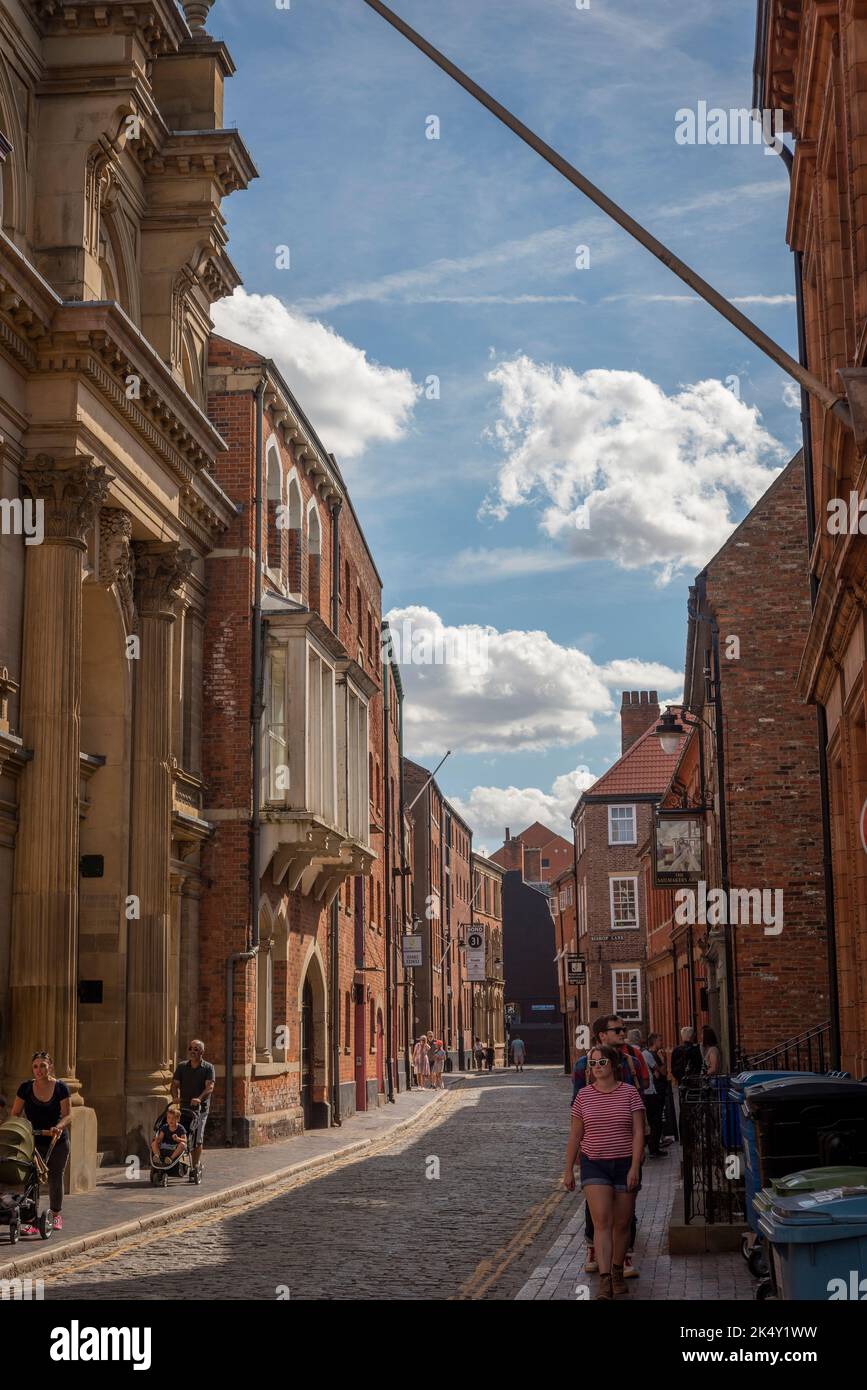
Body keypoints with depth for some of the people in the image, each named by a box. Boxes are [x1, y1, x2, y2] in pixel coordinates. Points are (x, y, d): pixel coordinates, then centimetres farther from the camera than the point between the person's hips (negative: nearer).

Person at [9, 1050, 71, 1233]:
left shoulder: (61, 1088, -7)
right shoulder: (26, 1088, -3)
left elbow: (67, 1115, -10)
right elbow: (15, 1114, 0)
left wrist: (58, 1127, -30)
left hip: (58, 1142, 0)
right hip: (34, 1141, 1)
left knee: (55, 1177, 10)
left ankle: (56, 1215, 31)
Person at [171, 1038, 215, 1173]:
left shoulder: (208, 1068, 1)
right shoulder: (182, 1067, 13)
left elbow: (210, 1087, -11)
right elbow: (175, 1084, 8)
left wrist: (199, 1098, -28)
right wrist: (175, 1097, -13)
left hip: (201, 1107, -4)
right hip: (184, 1106, 4)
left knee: (198, 1137, -9)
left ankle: (195, 1166, -4)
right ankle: (198, 1162, 17)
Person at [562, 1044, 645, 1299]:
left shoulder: (630, 1093, -3)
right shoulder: (584, 1095, 2)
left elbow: (638, 1133, -6)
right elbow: (575, 1135, 8)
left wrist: (635, 1168, -13)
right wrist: (568, 1170, 8)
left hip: (625, 1164, 0)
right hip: (594, 1164, 0)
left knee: (622, 1223, 8)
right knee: (602, 1221, -13)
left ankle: (618, 1272, 28)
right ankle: (604, 1279, -18)